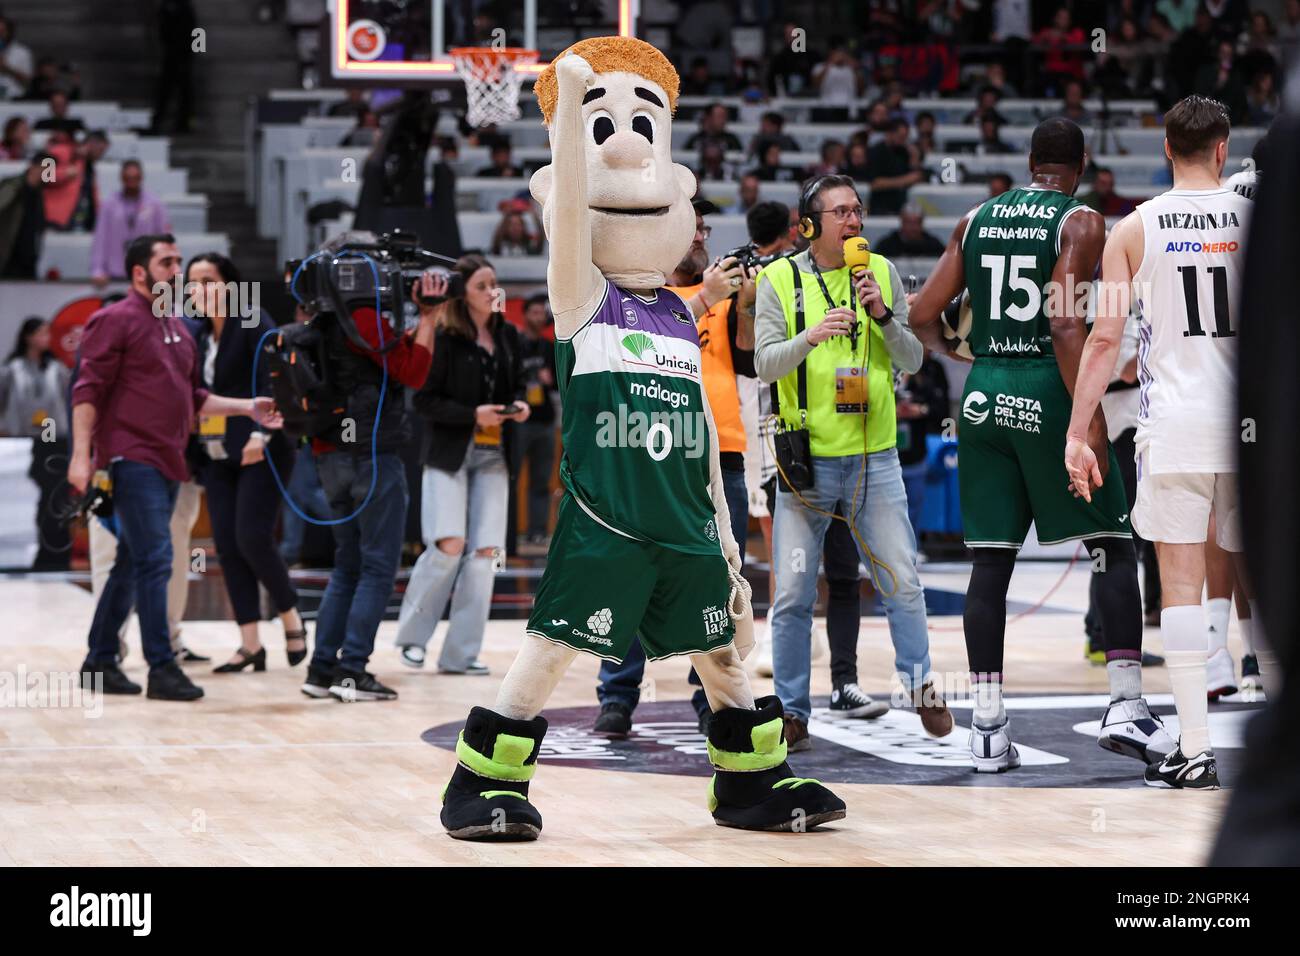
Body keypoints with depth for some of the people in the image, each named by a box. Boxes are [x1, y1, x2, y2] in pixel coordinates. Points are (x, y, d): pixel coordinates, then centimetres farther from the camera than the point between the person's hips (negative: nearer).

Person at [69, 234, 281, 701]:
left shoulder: (176, 328, 18)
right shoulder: (116, 321, -6)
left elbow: (193, 398, 23)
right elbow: (88, 391, -11)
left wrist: (248, 407, 13)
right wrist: (81, 455, -19)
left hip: (167, 463, 8)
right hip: (133, 459, -8)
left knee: (132, 565, 12)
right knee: (156, 560, -13)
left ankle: (100, 661, 19)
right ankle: (162, 669, -12)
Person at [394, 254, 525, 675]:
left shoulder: (508, 336, 10)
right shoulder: (443, 338, -8)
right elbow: (424, 400, -10)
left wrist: (519, 405, 1)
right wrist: (473, 415, -19)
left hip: (493, 455, 5)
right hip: (450, 452, -5)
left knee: (485, 551, -3)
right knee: (449, 545, -16)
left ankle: (460, 652, 3)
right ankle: (412, 635, 4)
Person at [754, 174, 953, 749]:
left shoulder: (881, 272, 6)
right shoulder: (780, 279, -1)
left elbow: (912, 360, 3)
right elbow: (765, 364, -9)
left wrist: (882, 314, -14)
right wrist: (810, 336, -27)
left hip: (874, 458, 2)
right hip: (807, 458, -2)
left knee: (902, 582, 3)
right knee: (793, 595, 0)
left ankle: (920, 685, 23)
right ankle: (792, 712, 11)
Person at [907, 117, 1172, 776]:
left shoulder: (974, 221, 11)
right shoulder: (1081, 223, -4)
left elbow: (922, 316, 9)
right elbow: (1065, 325, -16)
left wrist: (951, 351, 30)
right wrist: (1090, 417, -16)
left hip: (984, 395, 5)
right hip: (1048, 392, -5)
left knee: (990, 562, 6)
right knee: (1112, 547, 4)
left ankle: (987, 728, 4)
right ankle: (1125, 706, -6)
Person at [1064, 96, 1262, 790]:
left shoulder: (1135, 229, 0)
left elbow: (1103, 338, -4)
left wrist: (1076, 434, -1)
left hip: (1174, 422, -1)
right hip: (1251, 422, 1)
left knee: (1181, 581, 1)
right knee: (1262, 578, 12)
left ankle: (1194, 751, -3)